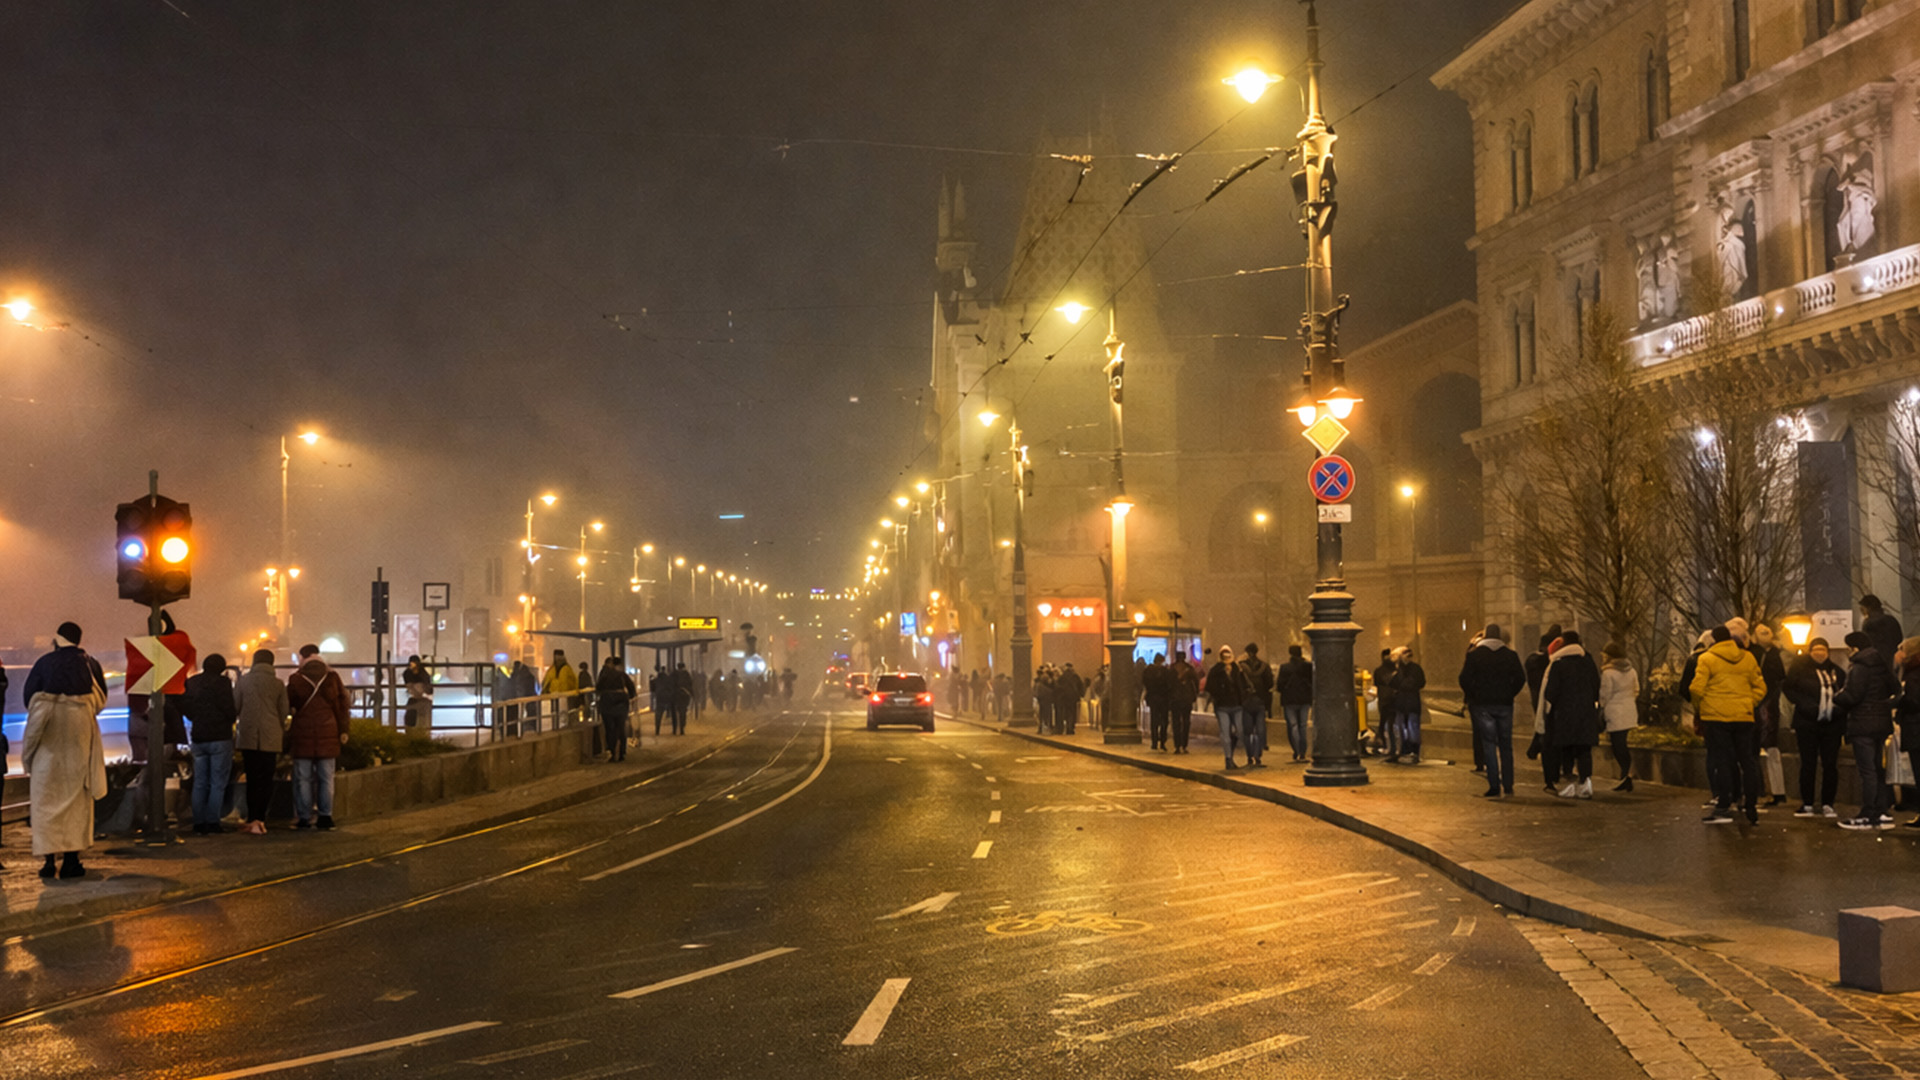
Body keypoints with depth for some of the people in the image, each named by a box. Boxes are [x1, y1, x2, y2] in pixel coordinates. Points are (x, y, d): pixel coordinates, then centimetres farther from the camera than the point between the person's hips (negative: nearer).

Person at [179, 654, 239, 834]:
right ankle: (213, 821, -5)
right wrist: (236, 712, 7)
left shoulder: (191, 683, 7)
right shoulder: (222, 682, -10)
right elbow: (230, 711, -14)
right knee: (218, 782, -1)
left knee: (199, 782, 11)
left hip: (198, 737, 5)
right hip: (220, 737, -5)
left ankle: (198, 821, 9)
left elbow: (185, 708, 12)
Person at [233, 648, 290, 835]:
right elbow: (284, 712, 5)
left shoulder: (243, 681, 3)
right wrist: (282, 736, 20)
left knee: (252, 779, 4)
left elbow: (234, 708, 7)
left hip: (247, 736, 1)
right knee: (266, 779, 6)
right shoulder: (278, 684, 1)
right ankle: (260, 819, 4)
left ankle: (253, 819, -3)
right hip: (270, 738, -1)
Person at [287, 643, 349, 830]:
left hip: (302, 733, -1)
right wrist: (343, 730, 8)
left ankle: (304, 817, 4)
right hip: (327, 734, 1)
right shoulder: (332, 677, 0)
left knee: (303, 778, 5)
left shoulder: (295, 679, -3)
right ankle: (325, 816, 3)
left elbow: (289, 705, 7)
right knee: (326, 778, 6)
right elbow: (341, 704, 2)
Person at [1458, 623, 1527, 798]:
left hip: (1482, 705, -2)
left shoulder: (1474, 654, -3)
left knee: (1489, 745, 0)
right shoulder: (1510, 655, 3)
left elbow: (1464, 679, -9)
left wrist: (1471, 696, 3)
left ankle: (1494, 787, -5)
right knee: (1506, 746, 10)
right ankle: (1508, 786, 10)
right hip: (1505, 705, 2)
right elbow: (1520, 678, 0)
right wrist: (1509, 694, 9)